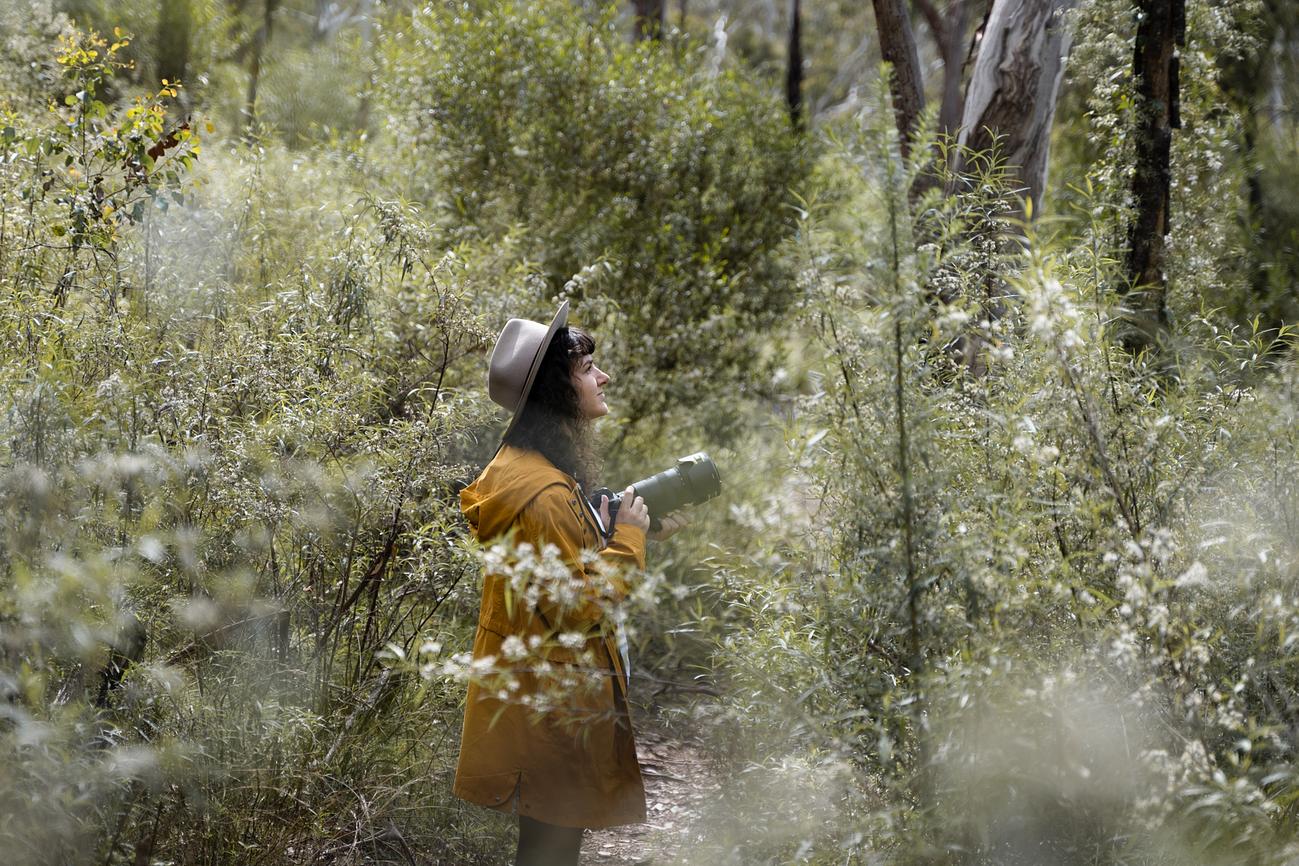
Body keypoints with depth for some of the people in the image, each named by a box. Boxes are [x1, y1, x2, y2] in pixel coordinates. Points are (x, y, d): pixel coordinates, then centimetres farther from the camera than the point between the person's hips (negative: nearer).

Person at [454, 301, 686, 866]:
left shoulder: (531, 471, 10)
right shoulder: (541, 491, -24)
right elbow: (579, 608, -24)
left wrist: (642, 535, 10)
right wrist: (629, 538, -15)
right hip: (552, 709, -10)